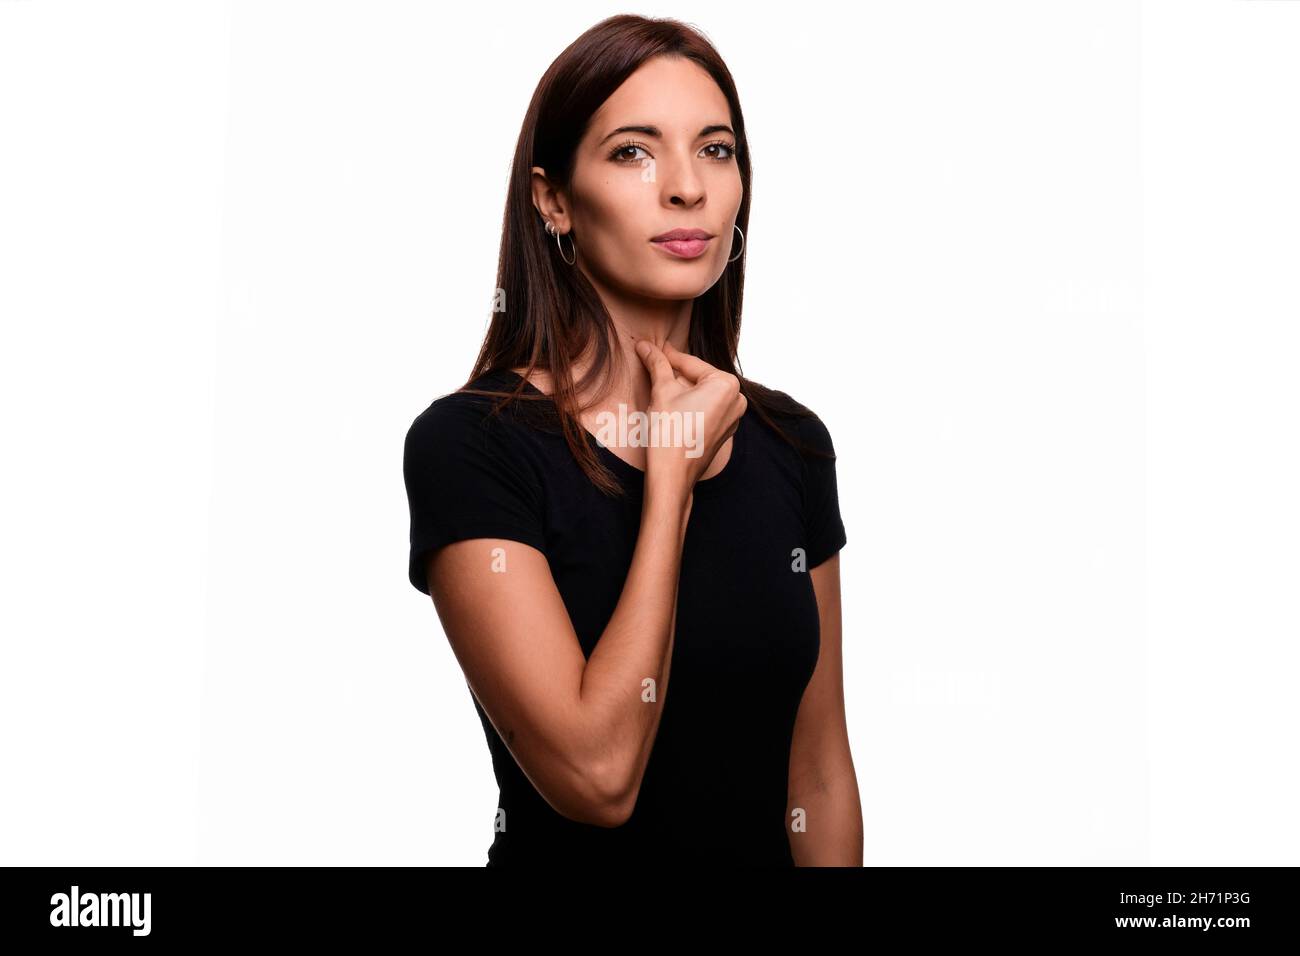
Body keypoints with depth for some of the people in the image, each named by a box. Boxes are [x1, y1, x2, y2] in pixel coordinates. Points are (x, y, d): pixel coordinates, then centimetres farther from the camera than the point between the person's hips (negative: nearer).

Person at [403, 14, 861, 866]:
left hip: (766, 850, 5)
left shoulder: (792, 445, -4)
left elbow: (819, 774, 0)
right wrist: (672, 470, -22)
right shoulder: (468, 443, -19)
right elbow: (594, 774, -26)